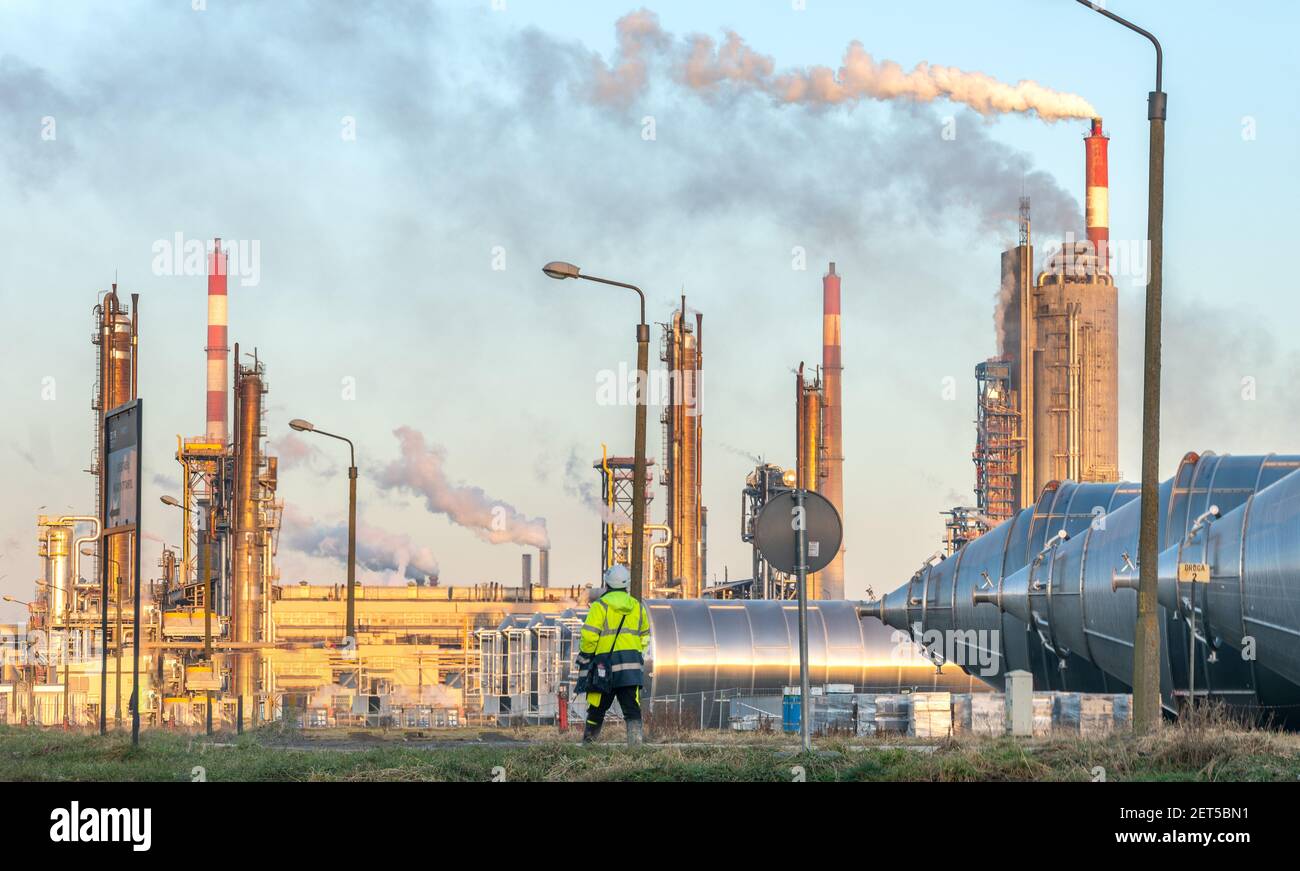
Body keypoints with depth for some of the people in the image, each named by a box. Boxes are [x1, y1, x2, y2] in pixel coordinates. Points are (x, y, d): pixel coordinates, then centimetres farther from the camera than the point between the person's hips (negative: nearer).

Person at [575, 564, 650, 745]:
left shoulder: (600, 605, -5)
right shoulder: (637, 606, 12)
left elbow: (589, 636, -11)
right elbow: (644, 637, 20)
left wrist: (584, 659, 0)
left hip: (606, 663, -4)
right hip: (632, 666, 4)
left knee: (597, 708, 6)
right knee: (632, 708, 0)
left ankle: (588, 743, 13)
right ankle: (635, 742, -12)